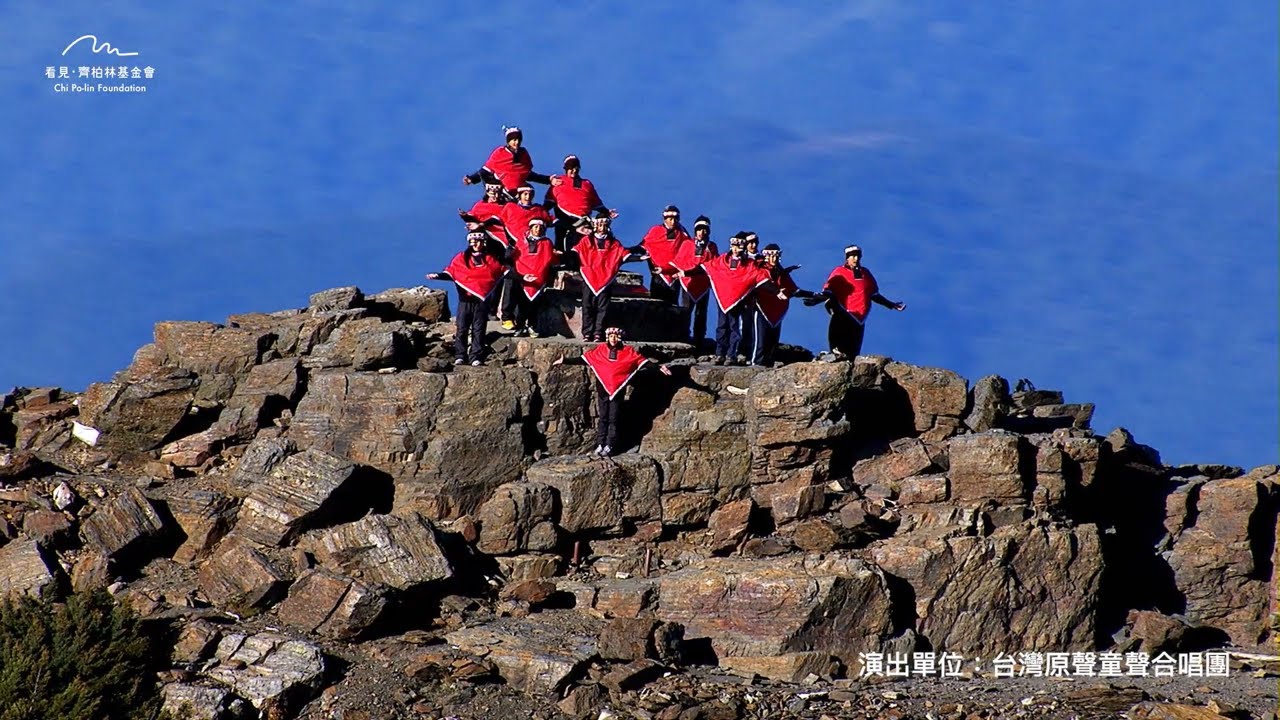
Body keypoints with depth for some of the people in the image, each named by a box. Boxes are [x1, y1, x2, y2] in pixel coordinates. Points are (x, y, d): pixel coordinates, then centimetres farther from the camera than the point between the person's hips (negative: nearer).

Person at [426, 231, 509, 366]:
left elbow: (504, 271, 11)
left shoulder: (490, 260, 13)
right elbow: (450, 273, 3)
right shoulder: (461, 258, 9)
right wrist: (438, 276, -13)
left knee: (478, 329, 0)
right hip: (465, 300, 0)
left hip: (482, 300, 0)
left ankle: (476, 357, 0)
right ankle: (460, 356, 1)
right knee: (462, 328, -3)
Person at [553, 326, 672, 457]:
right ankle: (600, 445, 7)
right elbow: (584, 358, 3)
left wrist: (658, 367, -14)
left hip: (617, 390, -1)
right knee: (602, 418, 4)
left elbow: (642, 360, -4)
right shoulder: (600, 350, 2)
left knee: (613, 419, 1)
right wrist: (565, 361, -2)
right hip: (603, 389, 1)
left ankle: (610, 446, 5)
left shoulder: (628, 351, 0)